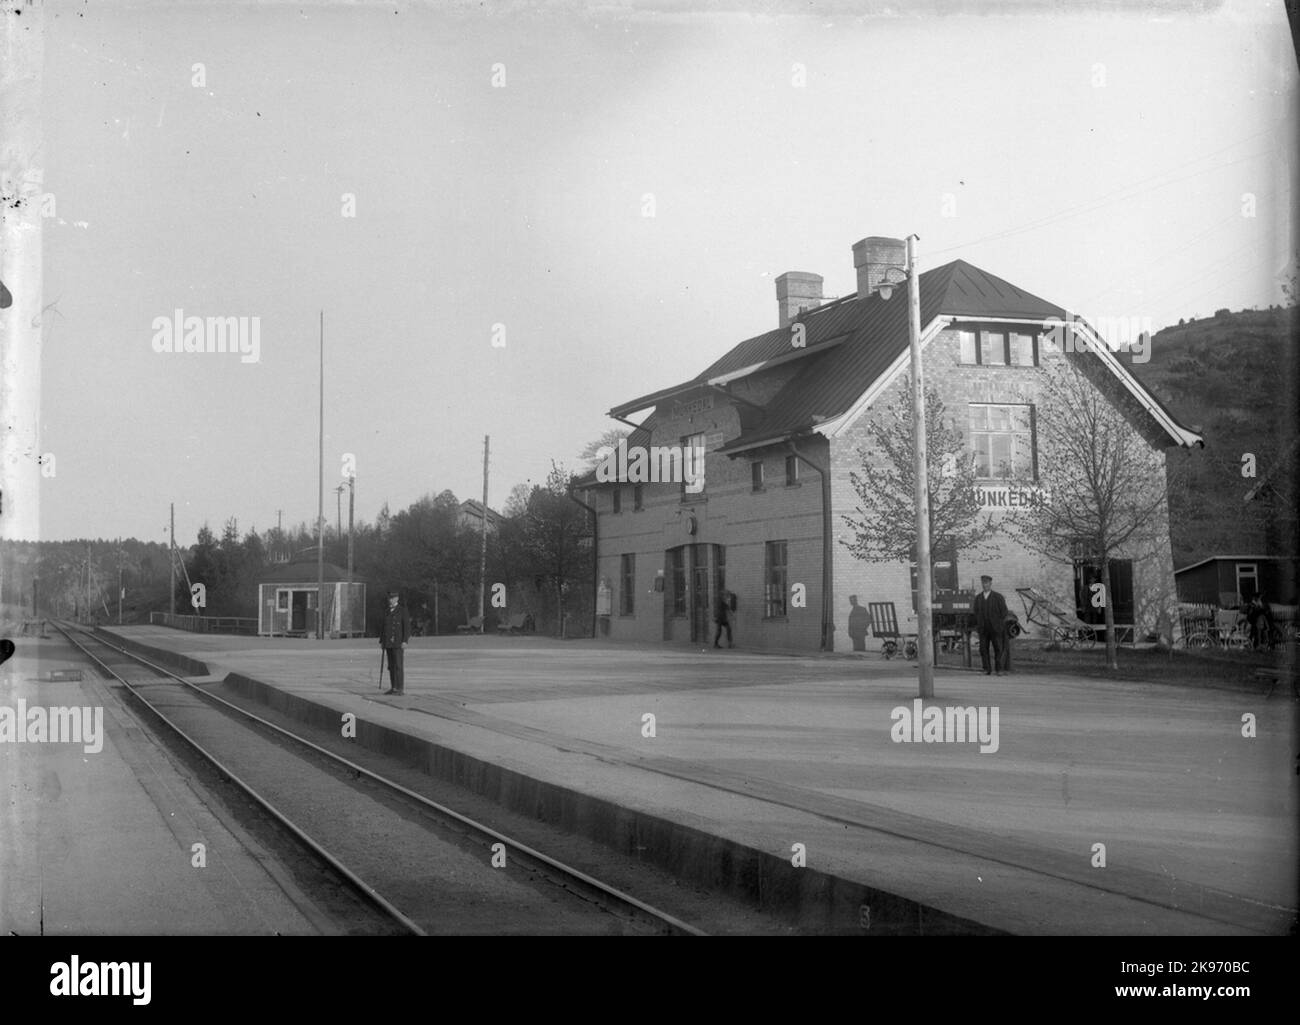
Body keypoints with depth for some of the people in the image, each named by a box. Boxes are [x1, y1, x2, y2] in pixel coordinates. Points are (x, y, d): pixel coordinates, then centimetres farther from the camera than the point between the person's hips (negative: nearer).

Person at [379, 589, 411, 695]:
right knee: (391, 666, 6)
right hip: (388, 644, 6)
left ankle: (401, 689, -13)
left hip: (398, 643, -6)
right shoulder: (387, 612, 15)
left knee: (398, 666, -12)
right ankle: (394, 688, 10)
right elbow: (383, 628, 17)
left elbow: (407, 627, -10)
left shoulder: (403, 611, -4)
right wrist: (381, 641, 11)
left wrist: (405, 641, -18)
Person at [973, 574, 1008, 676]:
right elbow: (976, 612, 16)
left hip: (995, 629, -2)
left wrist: (1000, 625, -2)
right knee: (983, 649, -3)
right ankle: (986, 669, 3)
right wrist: (977, 625, 7)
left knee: (998, 649, -1)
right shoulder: (978, 598, 10)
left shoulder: (998, 597, 0)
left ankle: (998, 669, 6)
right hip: (983, 629, 2)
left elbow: (1004, 612, 1)